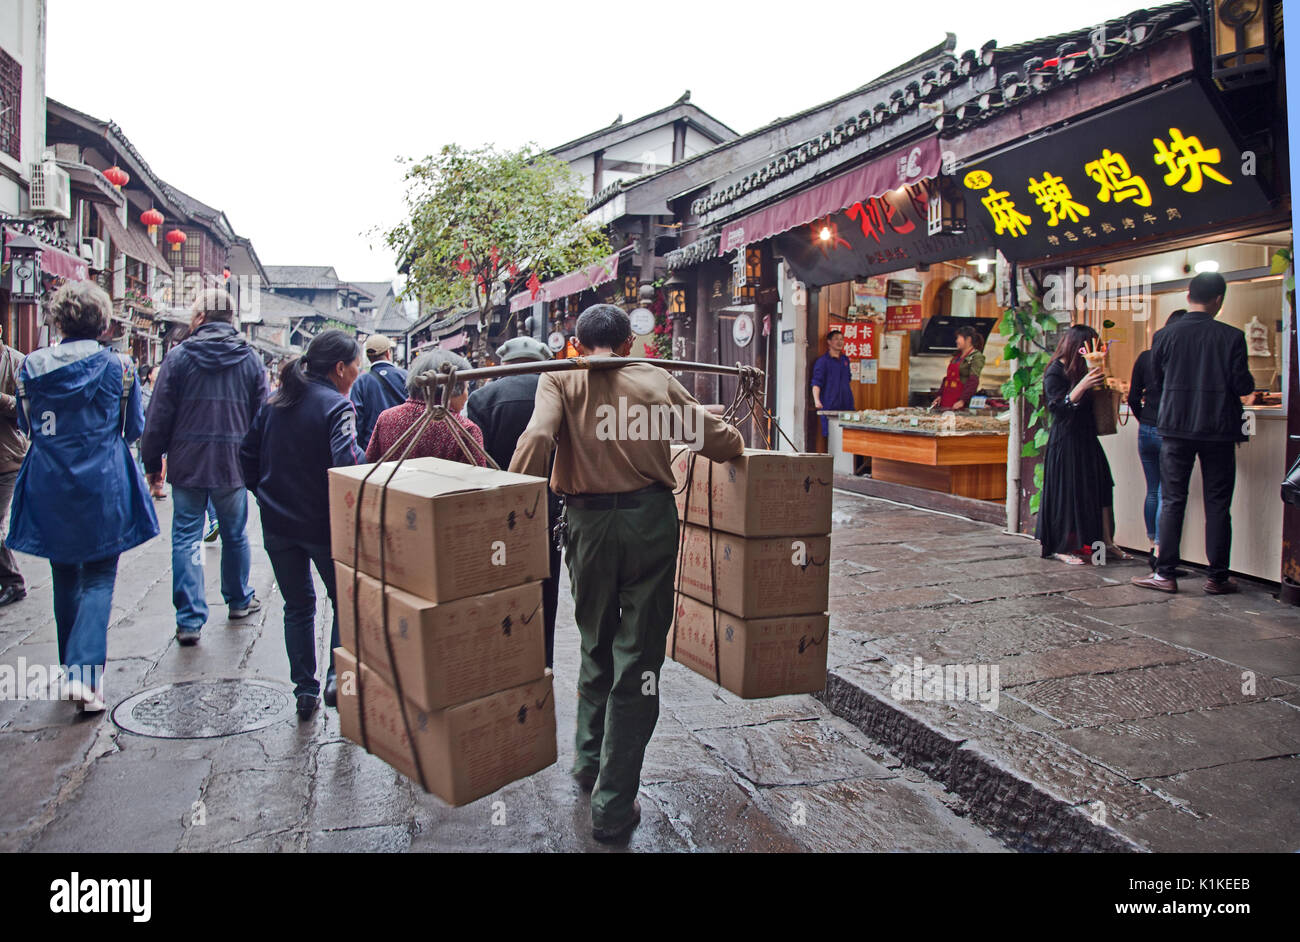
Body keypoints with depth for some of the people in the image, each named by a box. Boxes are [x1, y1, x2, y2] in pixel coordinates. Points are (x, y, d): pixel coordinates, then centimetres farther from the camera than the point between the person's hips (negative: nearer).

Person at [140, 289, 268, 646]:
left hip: (188, 463, -2)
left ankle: (190, 620, 1)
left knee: (186, 539, 4)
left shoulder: (179, 356, -5)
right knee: (235, 535, 16)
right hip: (232, 465, 2)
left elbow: (160, 415, -4)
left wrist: (152, 460, 6)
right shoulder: (250, 358, 2)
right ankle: (239, 600, 33)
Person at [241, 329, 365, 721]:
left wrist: (265, 494, 19)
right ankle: (338, 676, 3)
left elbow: (248, 454, 10)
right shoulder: (336, 405, -15)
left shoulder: (275, 401, 6)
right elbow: (346, 465, -27)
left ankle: (304, 689, 19)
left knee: (298, 605, 16)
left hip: (277, 524, 5)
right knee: (344, 600, 15)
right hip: (323, 523, -5)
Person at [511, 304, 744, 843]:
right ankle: (613, 807, 11)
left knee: (596, 646, 23)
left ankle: (588, 763, 37)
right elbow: (714, 437, 6)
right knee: (638, 657, 5)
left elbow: (537, 439, -14)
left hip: (589, 521, 1)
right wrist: (738, 445, 27)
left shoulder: (559, 380, 5)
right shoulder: (656, 379, 7)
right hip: (651, 518, 0)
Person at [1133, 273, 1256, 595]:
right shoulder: (1231, 337, -6)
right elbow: (1243, 387, -4)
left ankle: (1165, 574, 3)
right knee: (1217, 505, 7)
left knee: (1171, 501, 5)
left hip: (1175, 427, 1)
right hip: (1219, 429, 0)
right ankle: (1218, 577, 12)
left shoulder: (1164, 336, -2)